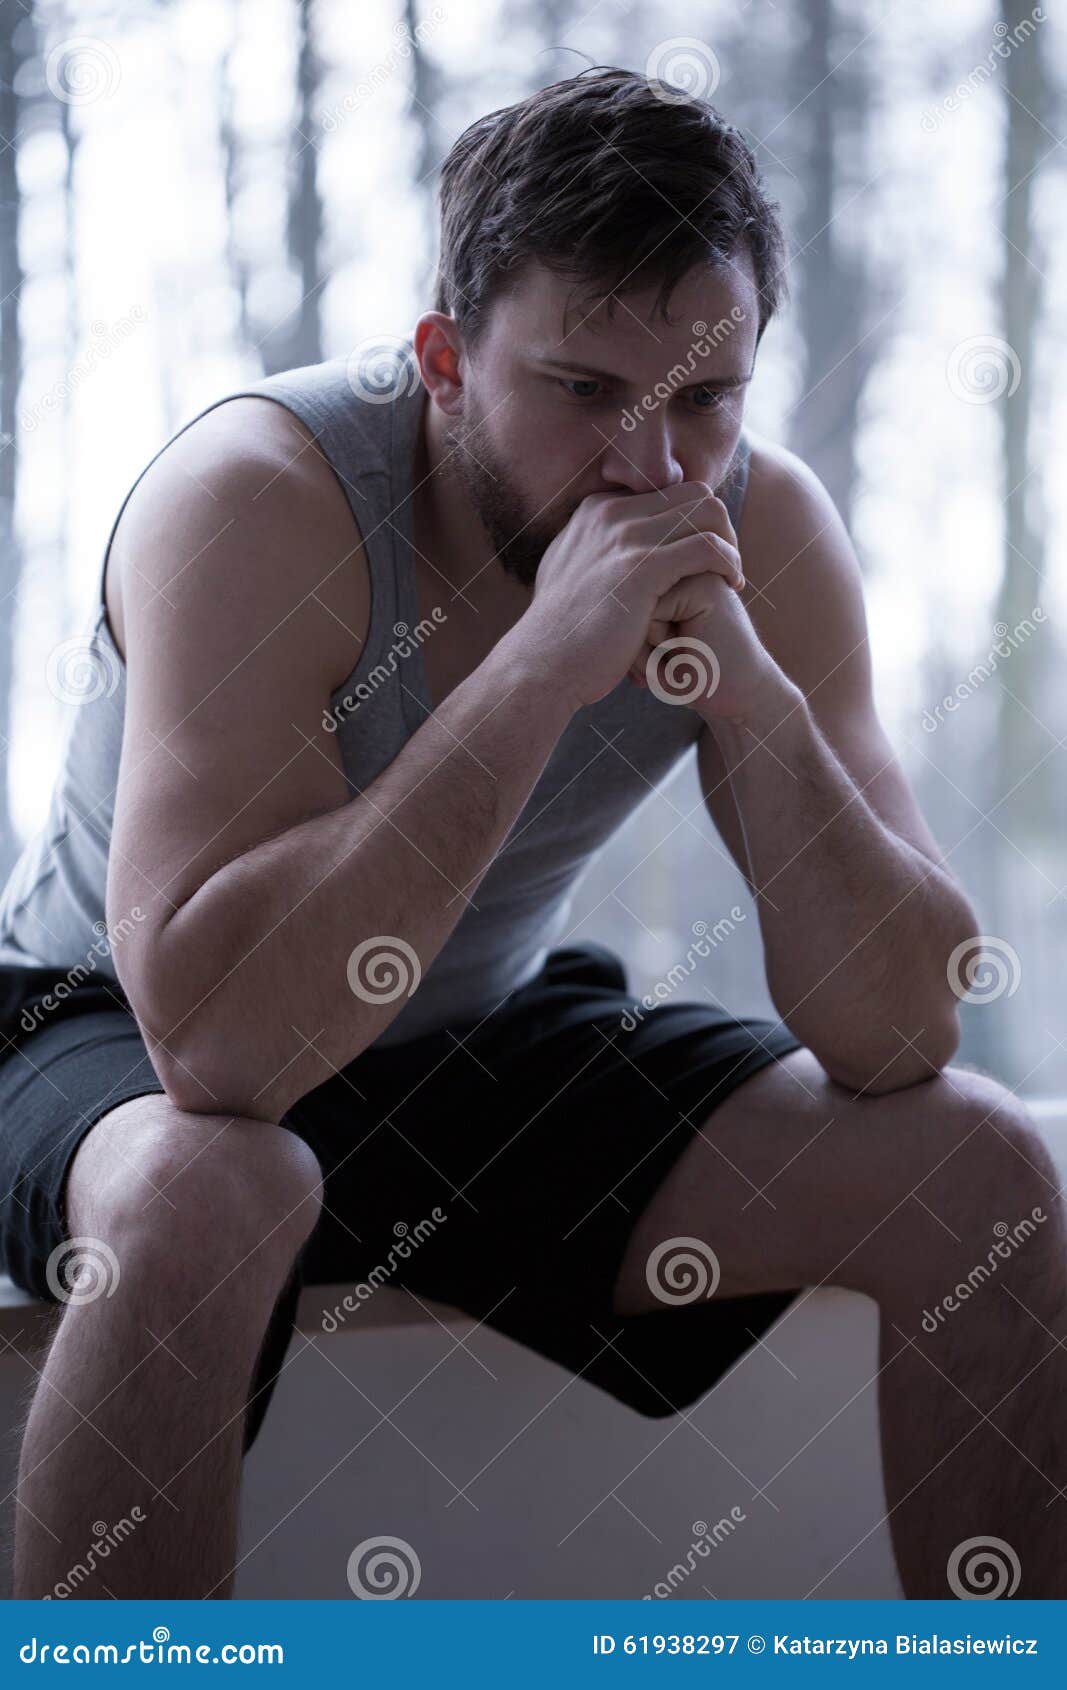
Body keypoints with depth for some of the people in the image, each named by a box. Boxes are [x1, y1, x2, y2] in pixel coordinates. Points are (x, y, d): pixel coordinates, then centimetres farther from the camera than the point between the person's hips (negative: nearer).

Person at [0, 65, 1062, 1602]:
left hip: (491, 1036, 5)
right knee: (204, 1195, -39)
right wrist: (548, 662, -40)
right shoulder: (259, 495, -27)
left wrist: (746, 678, -31)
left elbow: (900, 1037, -16)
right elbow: (214, 1036, -39)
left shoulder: (762, 527, -13)